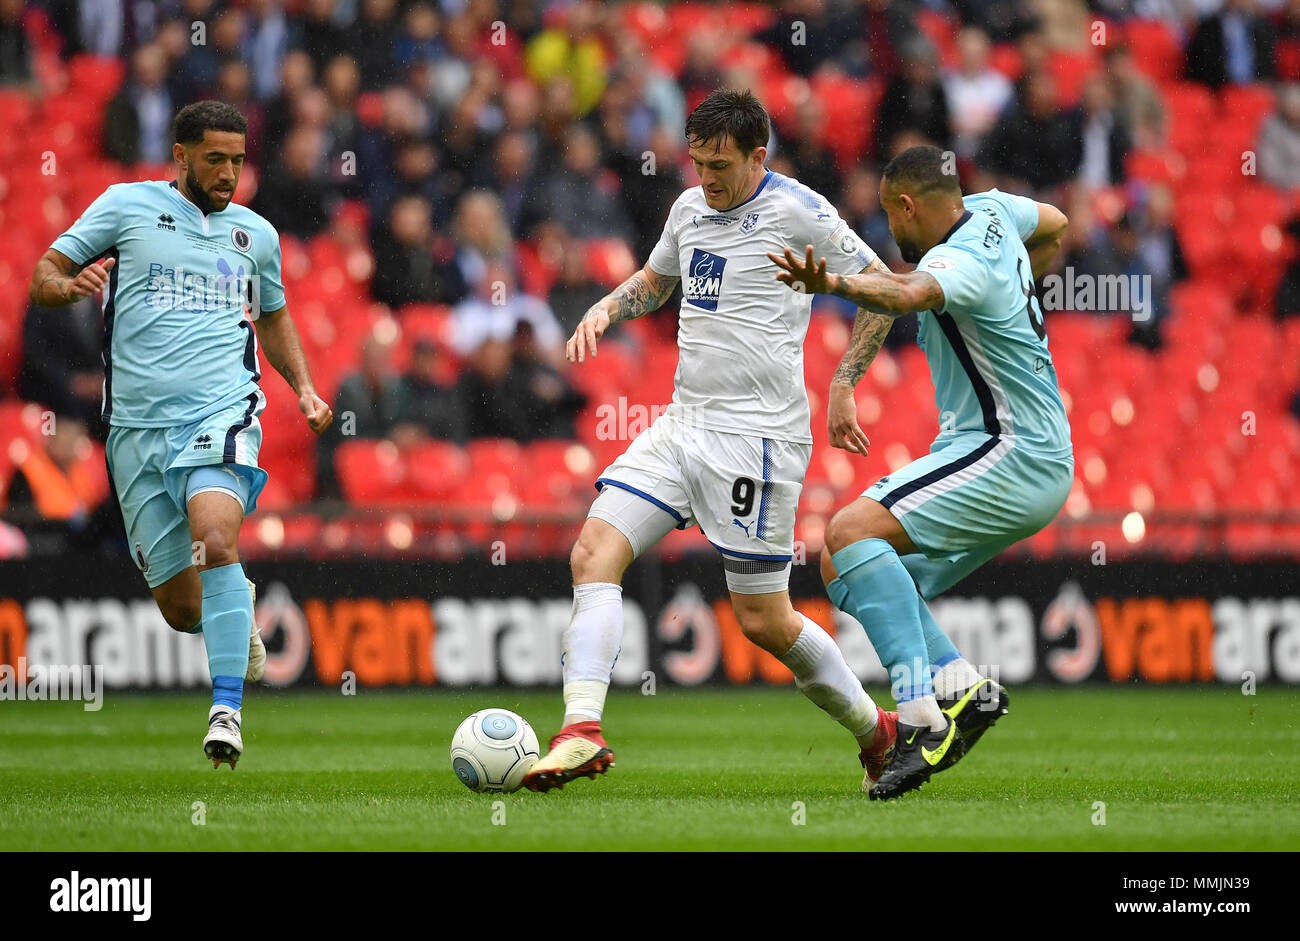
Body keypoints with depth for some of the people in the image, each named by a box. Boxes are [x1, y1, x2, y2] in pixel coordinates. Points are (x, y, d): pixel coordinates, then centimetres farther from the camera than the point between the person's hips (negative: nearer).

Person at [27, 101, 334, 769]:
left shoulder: (256, 234, 15)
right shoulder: (127, 205, 6)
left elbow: (273, 316, 32)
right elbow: (43, 277, 7)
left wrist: (303, 387, 17)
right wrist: (69, 284, -17)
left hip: (221, 414, 0)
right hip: (138, 428, 0)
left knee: (215, 540, -30)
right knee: (181, 609, 2)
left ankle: (227, 710, -31)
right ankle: (237, 609, 40)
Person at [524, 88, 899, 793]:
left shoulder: (795, 209, -9)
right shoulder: (690, 207, 12)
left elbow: (881, 288, -4)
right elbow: (654, 280, 31)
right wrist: (604, 311, 11)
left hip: (756, 436, -7)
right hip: (682, 423, 7)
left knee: (762, 621, -3)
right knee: (593, 553, -11)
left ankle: (875, 731, 17)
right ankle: (582, 730, -18)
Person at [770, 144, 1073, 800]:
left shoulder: (960, 262, -19)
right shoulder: (991, 211, 10)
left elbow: (907, 294, -43)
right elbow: (1053, 227, 33)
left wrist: (832, 284, -62)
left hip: (1010, 456, -11)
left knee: (851, 531, -26)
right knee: (841, 567, 8)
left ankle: (922, 716, -34)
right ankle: (961, 685, -5)